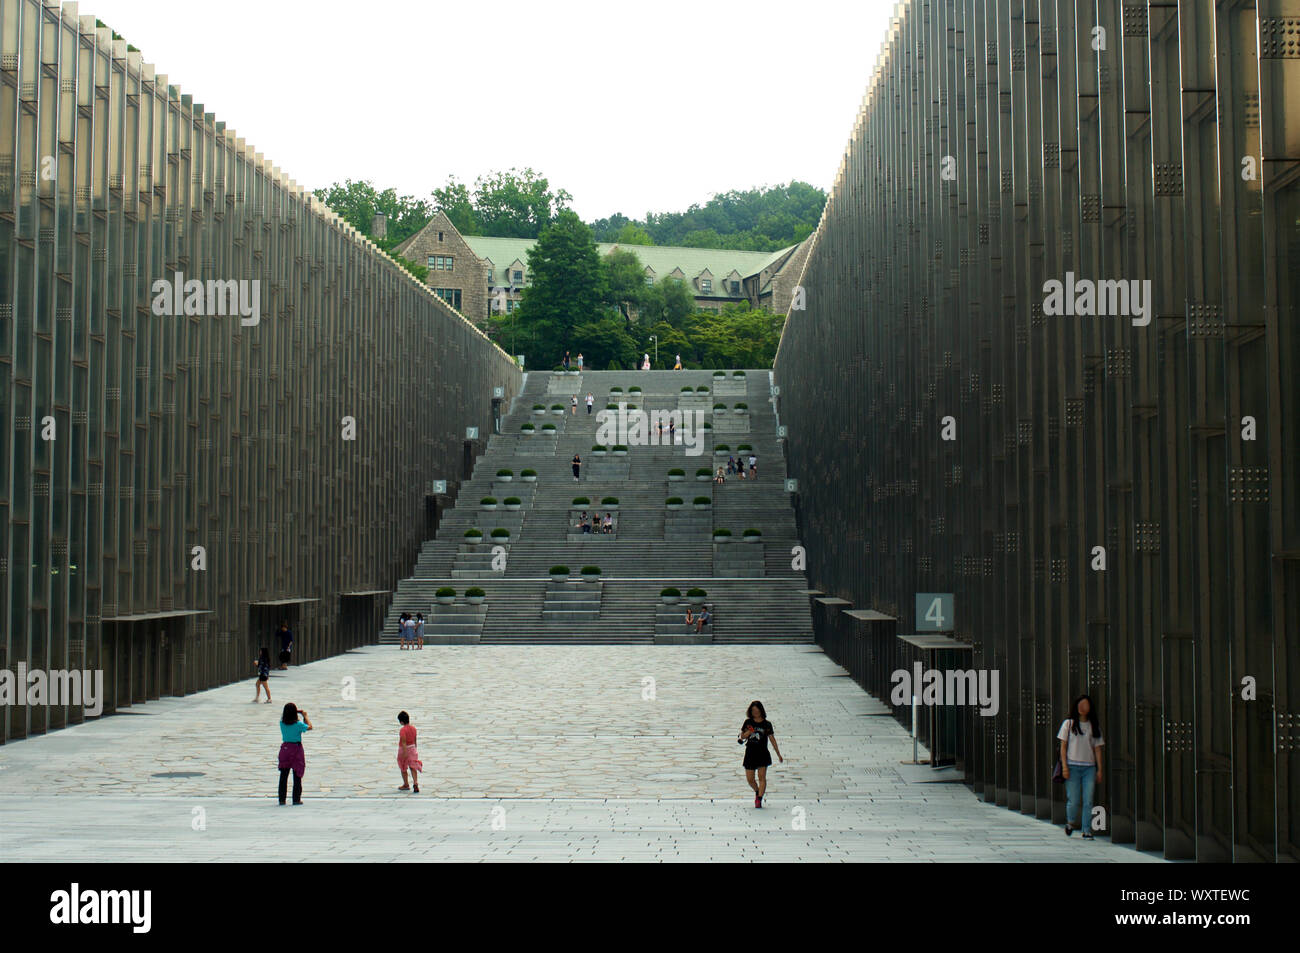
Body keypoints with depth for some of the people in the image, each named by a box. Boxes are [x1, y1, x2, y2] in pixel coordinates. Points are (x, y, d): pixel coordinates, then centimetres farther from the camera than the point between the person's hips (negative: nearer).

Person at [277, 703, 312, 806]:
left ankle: (282, 799, 9)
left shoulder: (282, 723, -4)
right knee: (297, 776, 4)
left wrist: (297, 711, 15)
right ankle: (296, 799, 5)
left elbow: (283, 716, 19)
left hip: (285, 748, 4)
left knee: (283, 775, 8)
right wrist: (305, 716, 9)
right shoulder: (298, 724, -16)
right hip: (296, 749, -4)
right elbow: (309, 727, -1)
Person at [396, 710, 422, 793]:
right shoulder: (413, 728, 2)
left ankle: (406, 785, 24)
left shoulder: (402, 730, -19)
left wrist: (405, 753, -25)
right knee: (413, 767, 2)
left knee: (403, 768, 13)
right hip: (412, 748, 5)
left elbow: (404, 742, -24)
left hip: (403, 749, -5)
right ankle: (416, 783, -16)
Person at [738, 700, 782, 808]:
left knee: (762, 777, -10)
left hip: (762, 754, -2)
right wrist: (747, 733, -12)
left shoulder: (766, 724, 0)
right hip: (750, 753, 3)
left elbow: (772, 739, 2)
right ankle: (757, 792, 32)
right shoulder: (748, 722, 5)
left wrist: (779, 754, 1)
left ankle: (759, 799, -10)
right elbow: (742, 736, 12)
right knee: (749, 779, 4)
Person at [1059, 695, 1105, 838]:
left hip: (1089, 767, 2)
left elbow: (1097, 748, 11)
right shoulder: (1069, 724, 4)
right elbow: (1063, 746, 3)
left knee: (1088, 801, -3)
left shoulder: (1094, 726, 11)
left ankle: (1087, 830, 5)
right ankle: (1070, 822, 24)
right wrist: (1064, 767, -6)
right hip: (1072, 766, -2)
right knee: (1073, 801, -3)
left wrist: (1099, 769, 6)